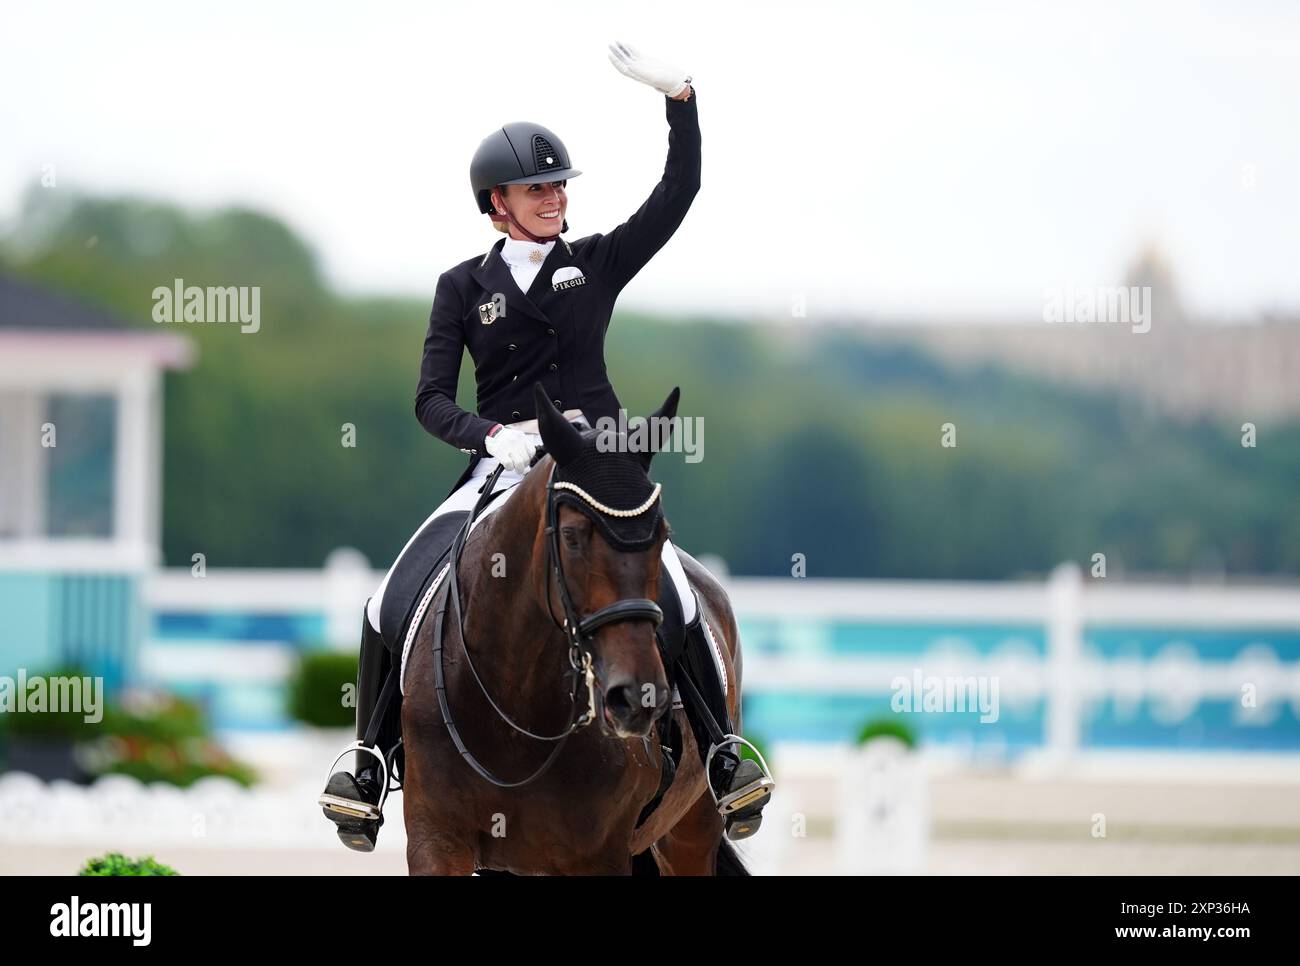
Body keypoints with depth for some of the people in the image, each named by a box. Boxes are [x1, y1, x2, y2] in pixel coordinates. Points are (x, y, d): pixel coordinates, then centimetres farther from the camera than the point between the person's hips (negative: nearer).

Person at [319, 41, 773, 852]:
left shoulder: (597, 265, 8)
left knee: (672, 591, -26)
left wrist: (679, 98, -14)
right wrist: (491, 435, -18)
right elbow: (433, 399, 2)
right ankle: (373, 757, 1)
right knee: (394, 601, -15)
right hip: (500, 466, 1)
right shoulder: (464, 287, 7)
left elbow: (679, 193, -1)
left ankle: (724, 755, -19)